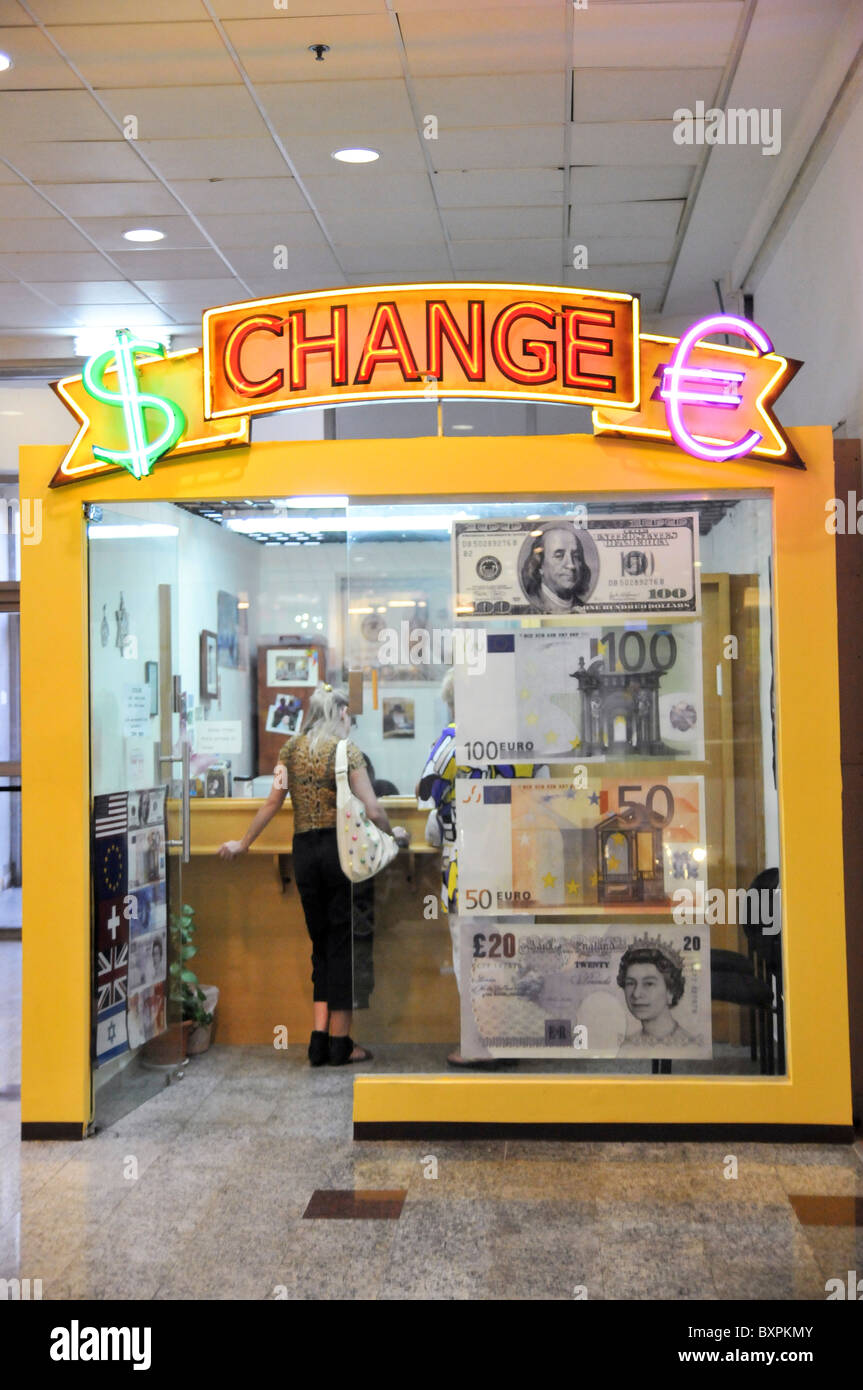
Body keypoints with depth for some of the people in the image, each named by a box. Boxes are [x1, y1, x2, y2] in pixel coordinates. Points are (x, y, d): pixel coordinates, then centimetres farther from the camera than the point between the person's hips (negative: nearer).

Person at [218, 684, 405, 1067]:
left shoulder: (292, 748, 7)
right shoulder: (346, 750, -5)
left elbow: (272, 803, 7)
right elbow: (372, 810, -9)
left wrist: (243, 844, 17)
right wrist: (393, 835, 10)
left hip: (303, 852, 4)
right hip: (341, 846, -4)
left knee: (321, 945, 14)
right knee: (341, 944, 2)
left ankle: (320, 1036, 7)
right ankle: (340, 1042, 5)